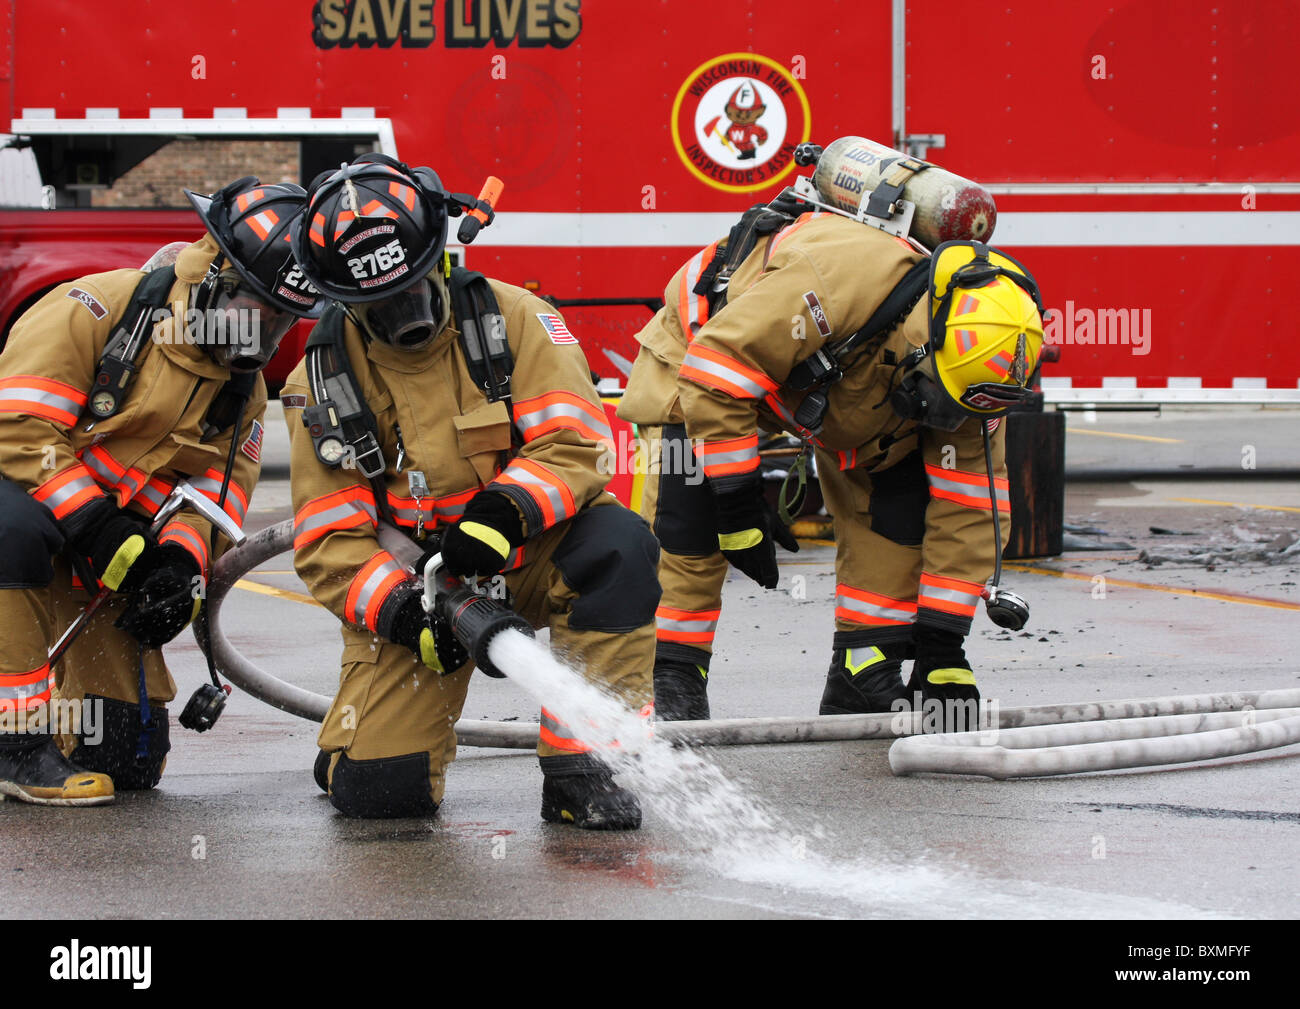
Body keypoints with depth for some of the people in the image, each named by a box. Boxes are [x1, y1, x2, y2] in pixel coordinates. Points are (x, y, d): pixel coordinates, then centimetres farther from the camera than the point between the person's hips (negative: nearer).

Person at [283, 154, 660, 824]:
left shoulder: (512, 318, -9)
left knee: (617, 548, -34)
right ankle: (369, 725, 25)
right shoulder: (321, 383, -6)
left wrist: (504, 514, -32)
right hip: (409, 583, 0)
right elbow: (329, 540, -7)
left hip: (530, 552, 0)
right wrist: (399, 610, -25)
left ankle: (578, 767, -24)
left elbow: (575, 443, -15)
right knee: (378, 789, -15)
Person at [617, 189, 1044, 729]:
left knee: (901, 500, -10)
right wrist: (738, 501, -32)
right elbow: (714, 374, -37)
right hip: (706, 352, -5)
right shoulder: (836, 279, -45)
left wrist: (942, 643, -17)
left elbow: (967, 510, -16)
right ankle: (672, 676, -14)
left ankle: (862, 673, -2)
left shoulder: (968, 373, -24)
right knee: (687, 510, -24)